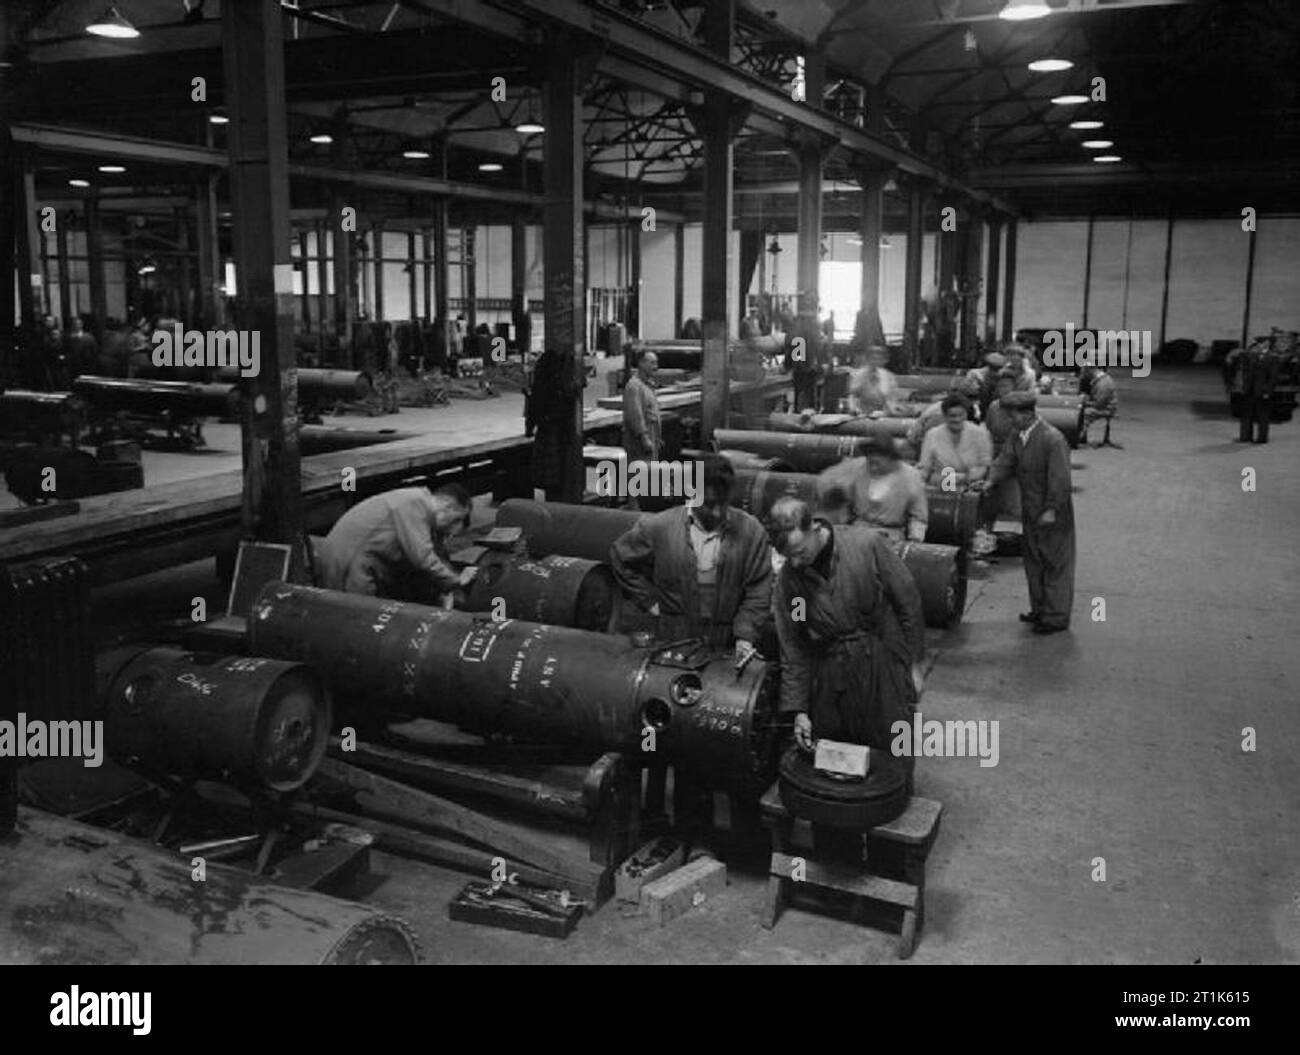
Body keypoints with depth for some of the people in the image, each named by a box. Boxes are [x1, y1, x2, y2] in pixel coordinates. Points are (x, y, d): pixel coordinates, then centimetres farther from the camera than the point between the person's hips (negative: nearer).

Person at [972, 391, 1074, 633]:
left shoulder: (1053, 440, -21)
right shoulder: (1017, 436, 4)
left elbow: (1060, 479, -22)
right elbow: (1006, 460, 5)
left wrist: (1052, 509, -23)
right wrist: (991, 480, -12)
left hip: (1053, 514, -8)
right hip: (1030, 511, 9)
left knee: (1056, 564, 2)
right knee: (1033, 561, 18)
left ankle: (1056, 616, 11)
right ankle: (1039, 609, 31)